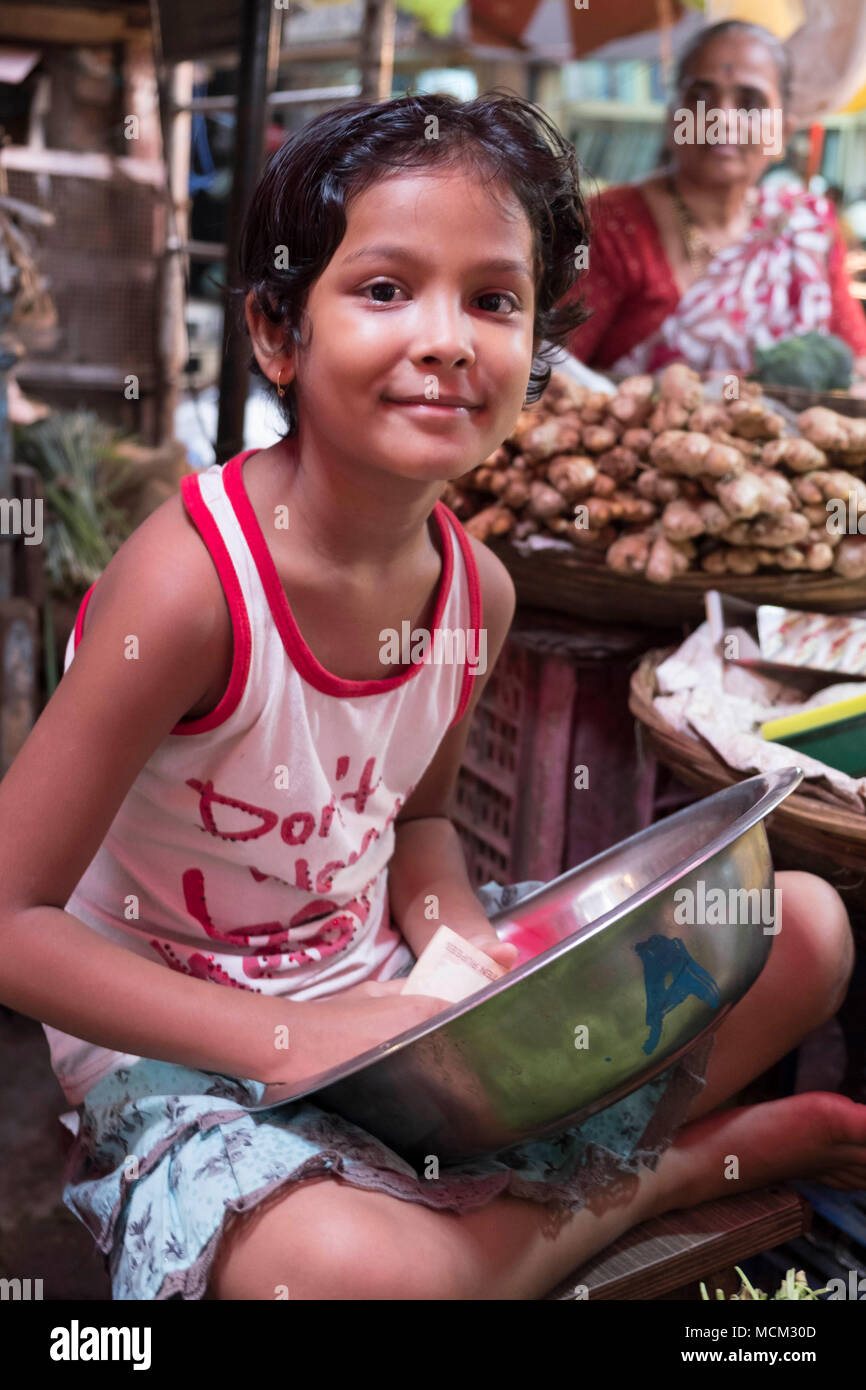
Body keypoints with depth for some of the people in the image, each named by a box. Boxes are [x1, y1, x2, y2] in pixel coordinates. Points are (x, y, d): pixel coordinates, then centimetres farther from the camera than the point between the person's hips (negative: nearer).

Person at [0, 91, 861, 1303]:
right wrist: (291, 1040, -27)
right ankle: (671, 1170, -8)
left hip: (385, 985, 6)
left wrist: (473, 950, -11)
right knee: (350, 1266, -37)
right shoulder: (189, 581, -26)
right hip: (177, 1045, -5)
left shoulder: (475, 587, -7)